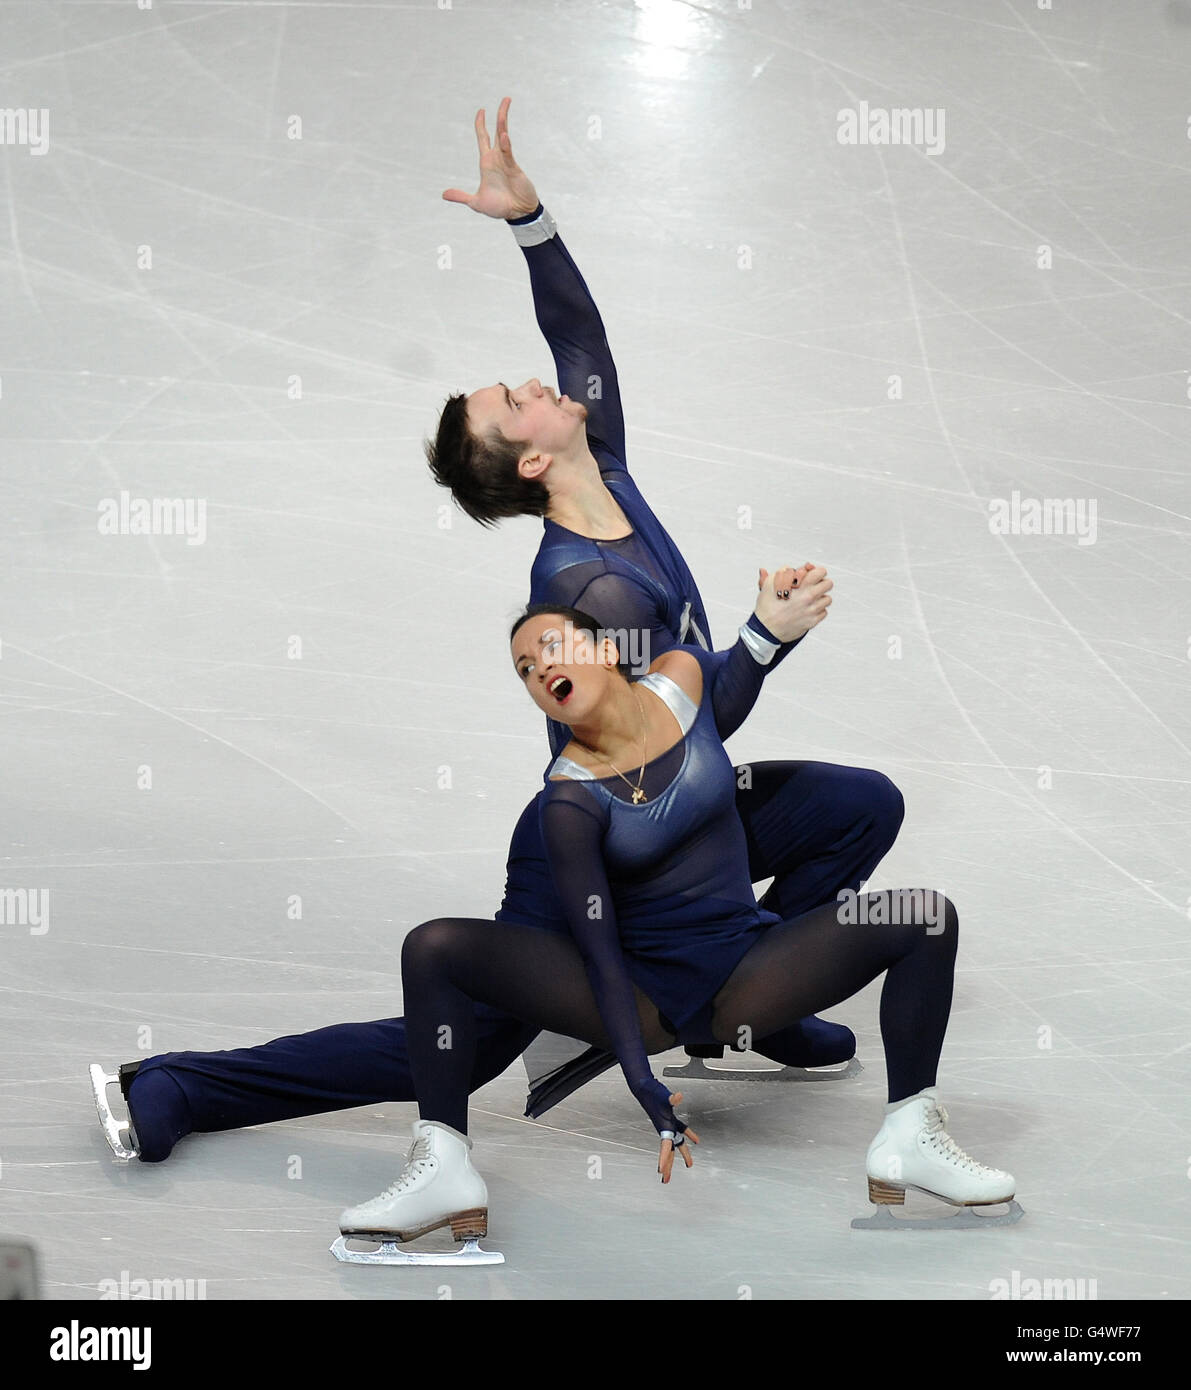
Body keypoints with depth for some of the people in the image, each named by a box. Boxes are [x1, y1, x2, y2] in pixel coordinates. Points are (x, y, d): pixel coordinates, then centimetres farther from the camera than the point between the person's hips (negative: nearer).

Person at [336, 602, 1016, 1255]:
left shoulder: (682, 677, -6)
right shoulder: (570, 797, -16)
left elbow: (729, 694, 22)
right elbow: (597, 951, -19)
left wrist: (768, 626, 1)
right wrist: (645, 1088, -29)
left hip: (747, 980, 3)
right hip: (640, 1000, -3)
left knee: (927, 915, -17)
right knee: (435, 947, -23)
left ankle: (910, 1135, -14)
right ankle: (444, 1168, -26)